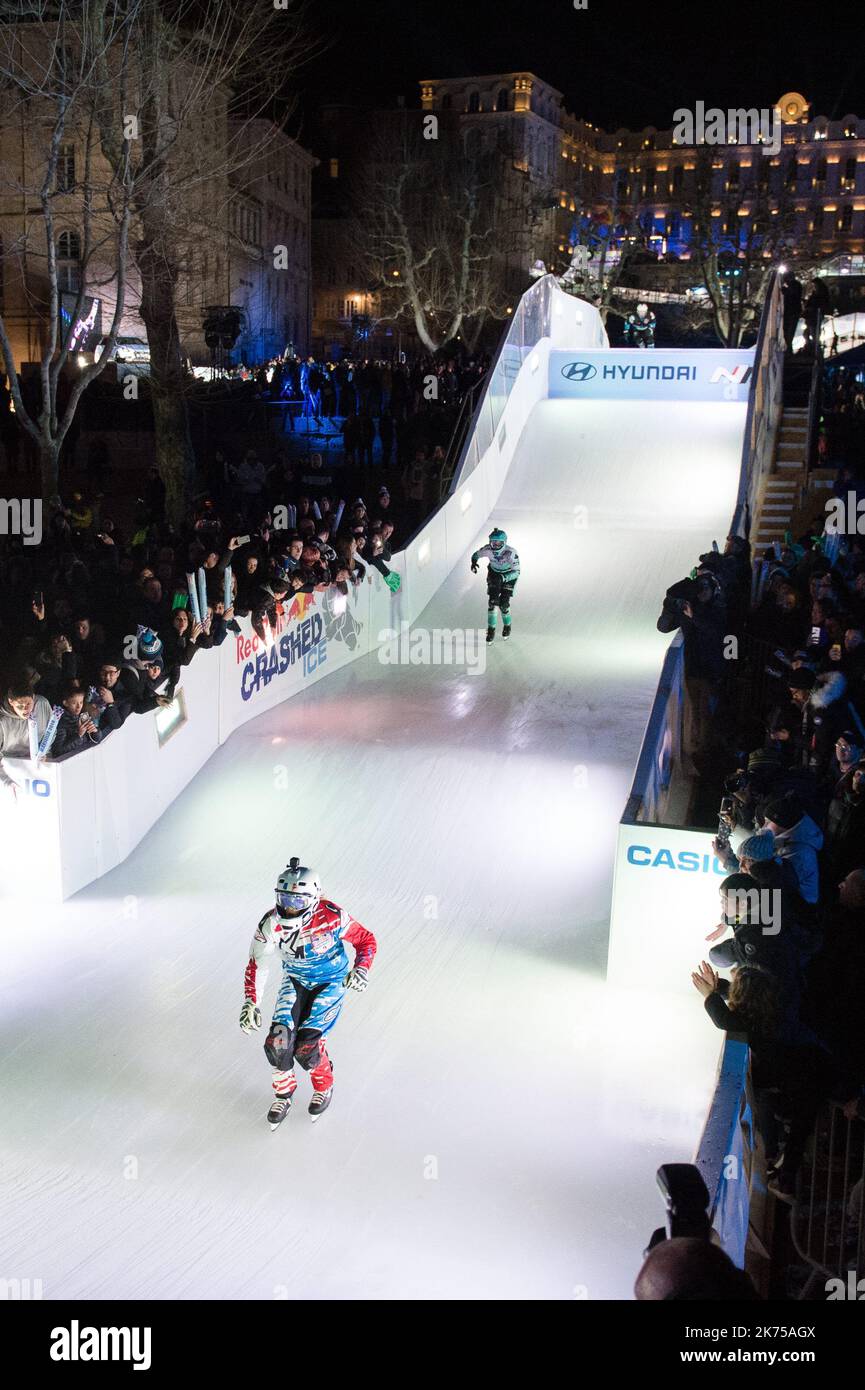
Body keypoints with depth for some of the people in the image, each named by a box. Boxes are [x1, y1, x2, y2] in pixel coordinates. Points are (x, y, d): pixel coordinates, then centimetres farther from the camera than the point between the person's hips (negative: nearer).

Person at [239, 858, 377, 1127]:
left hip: (331, 982, -3)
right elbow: (257, 964, -8)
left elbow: (366, 940, -12)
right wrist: (251, 1002, -18)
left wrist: (361, 968, -30)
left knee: (306, 1045, -17)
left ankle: (324, 1087, 17)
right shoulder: (271, 923, -22)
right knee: (279, 1040, -15)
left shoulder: (332, 916, -28)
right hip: (295, 981, 3)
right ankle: (283, 1093, 15)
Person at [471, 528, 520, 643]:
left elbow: (516, 572, -35)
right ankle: (491, 629, 5)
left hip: (509, 576, -3)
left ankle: (507, 625, 23)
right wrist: (473, 562, -30)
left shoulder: (510, 553, -36)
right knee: (492, 601, -11)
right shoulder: (487, 549, -26)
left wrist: (503, 578, -50)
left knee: (503, 604, -9)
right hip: (494, 573, 3)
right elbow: (476, 555, -7)